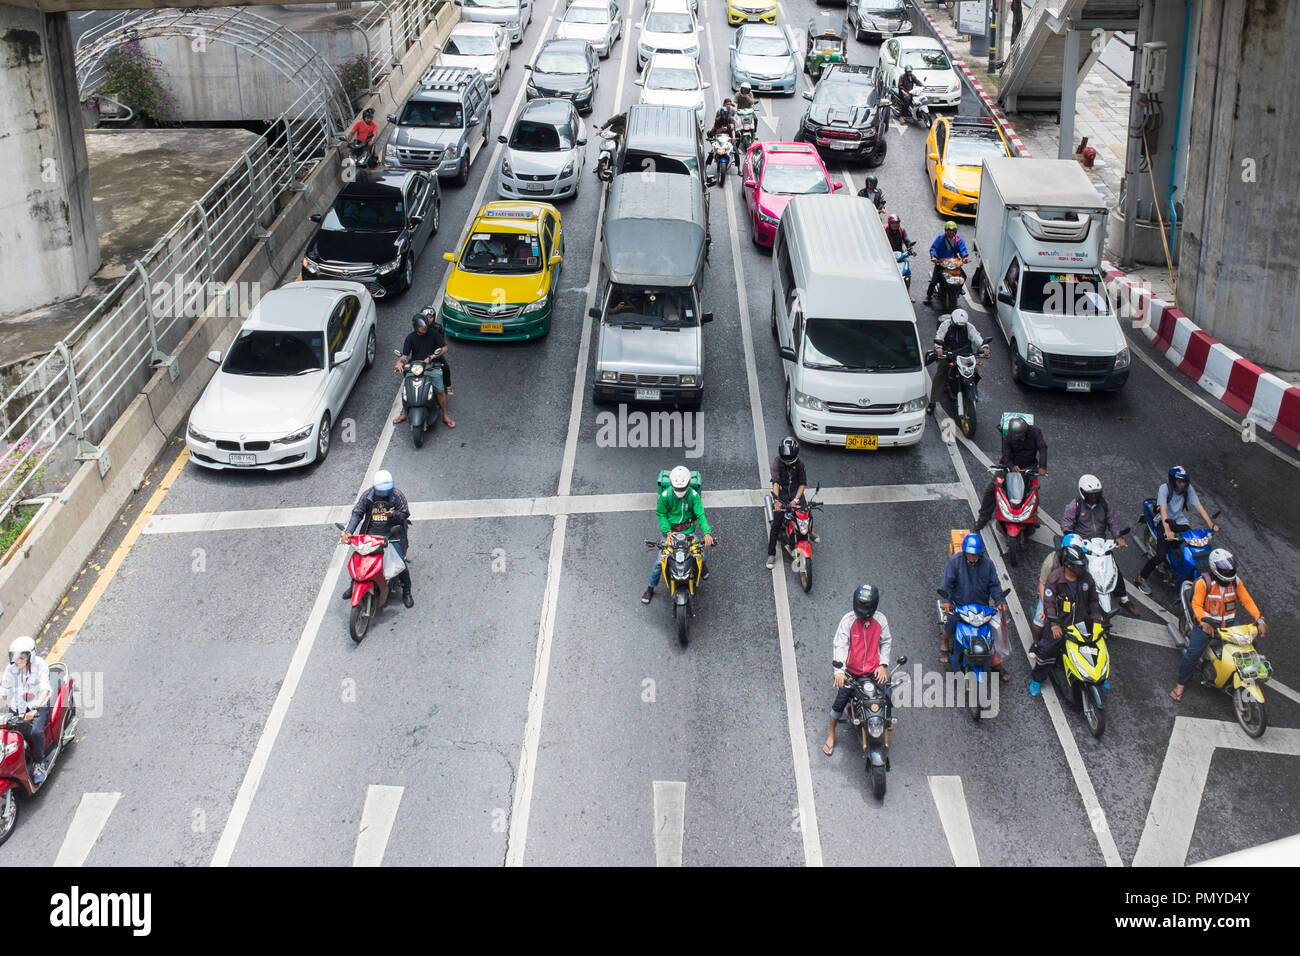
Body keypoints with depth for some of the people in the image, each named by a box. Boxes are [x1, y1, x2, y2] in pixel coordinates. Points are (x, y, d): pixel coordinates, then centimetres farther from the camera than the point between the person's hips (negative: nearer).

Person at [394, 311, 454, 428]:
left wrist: (430, 357, -14)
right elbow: (405, 354, 2)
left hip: (432, 366, -1)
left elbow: (444, 348, -2)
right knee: (405, 391, -6)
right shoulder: (410, 337, 1)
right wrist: (400, 362, -20)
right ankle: (404, 414, 17)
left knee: (440, 391, -9)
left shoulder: (434, 333, -4)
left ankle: (445, 416, 7)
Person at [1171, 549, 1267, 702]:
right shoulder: (1204, 582, -16)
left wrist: (1259, 620, -7)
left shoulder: (1235, 581, -2)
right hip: (1207, 623, -4)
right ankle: (1181, 684, -2)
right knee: (1193, 653, -17)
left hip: (1229, 623, 4)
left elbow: (1247, 601, 3)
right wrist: (1204, 622, -31)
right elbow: (1196, 604, -14)